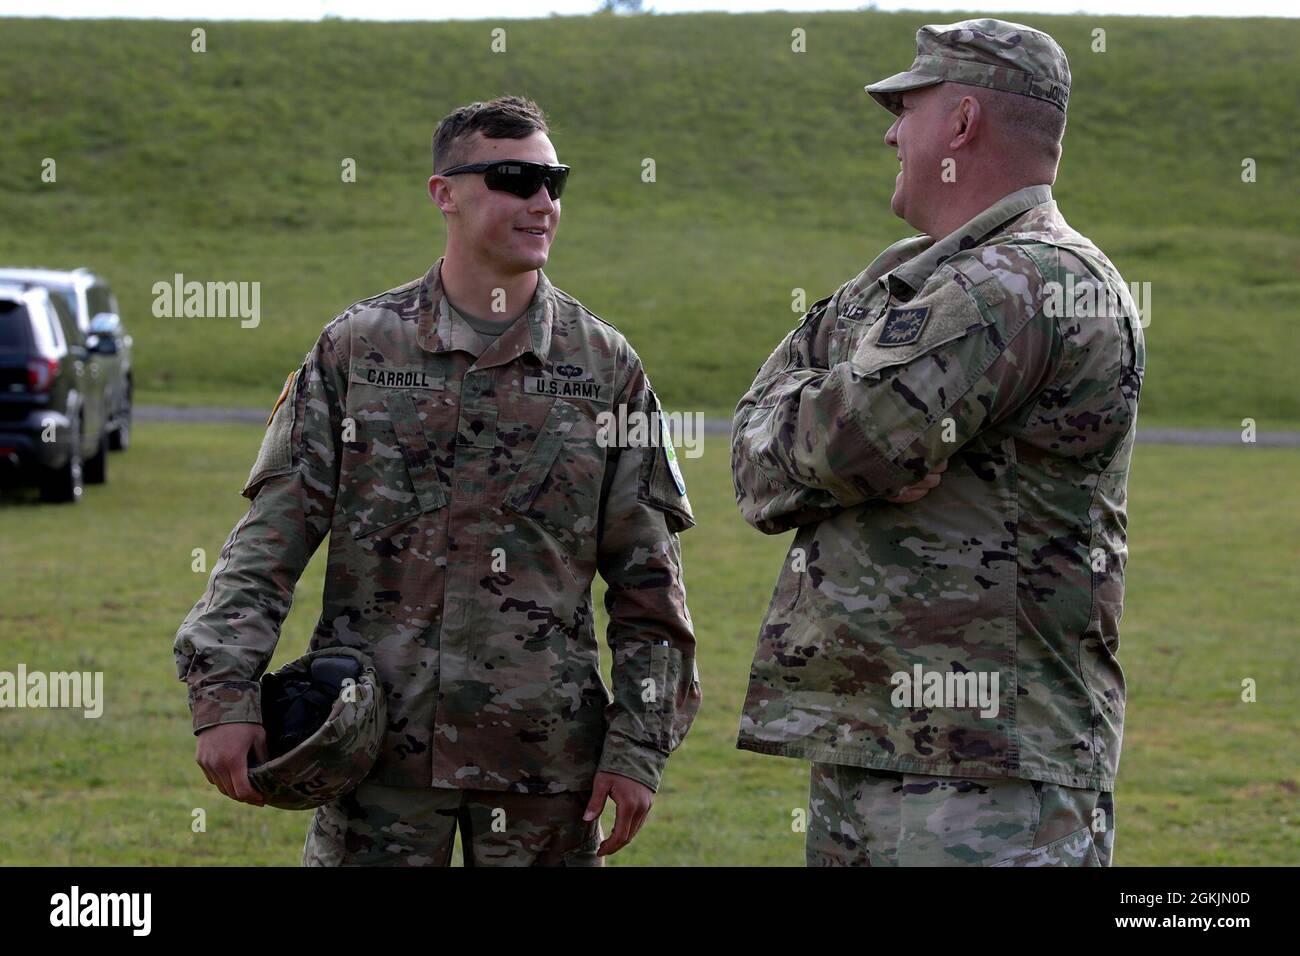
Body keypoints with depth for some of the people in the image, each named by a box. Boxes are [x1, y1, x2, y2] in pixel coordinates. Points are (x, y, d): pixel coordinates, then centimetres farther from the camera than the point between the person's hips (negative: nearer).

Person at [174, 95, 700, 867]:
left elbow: (647, 579, 6)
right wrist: (225, 695, -8)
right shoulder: (356, 349, 4)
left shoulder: (606, 368, 5)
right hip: (377, 741, 0)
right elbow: (271, 536, 1)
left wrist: (640, 746, 0)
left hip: (546, 747, 1)